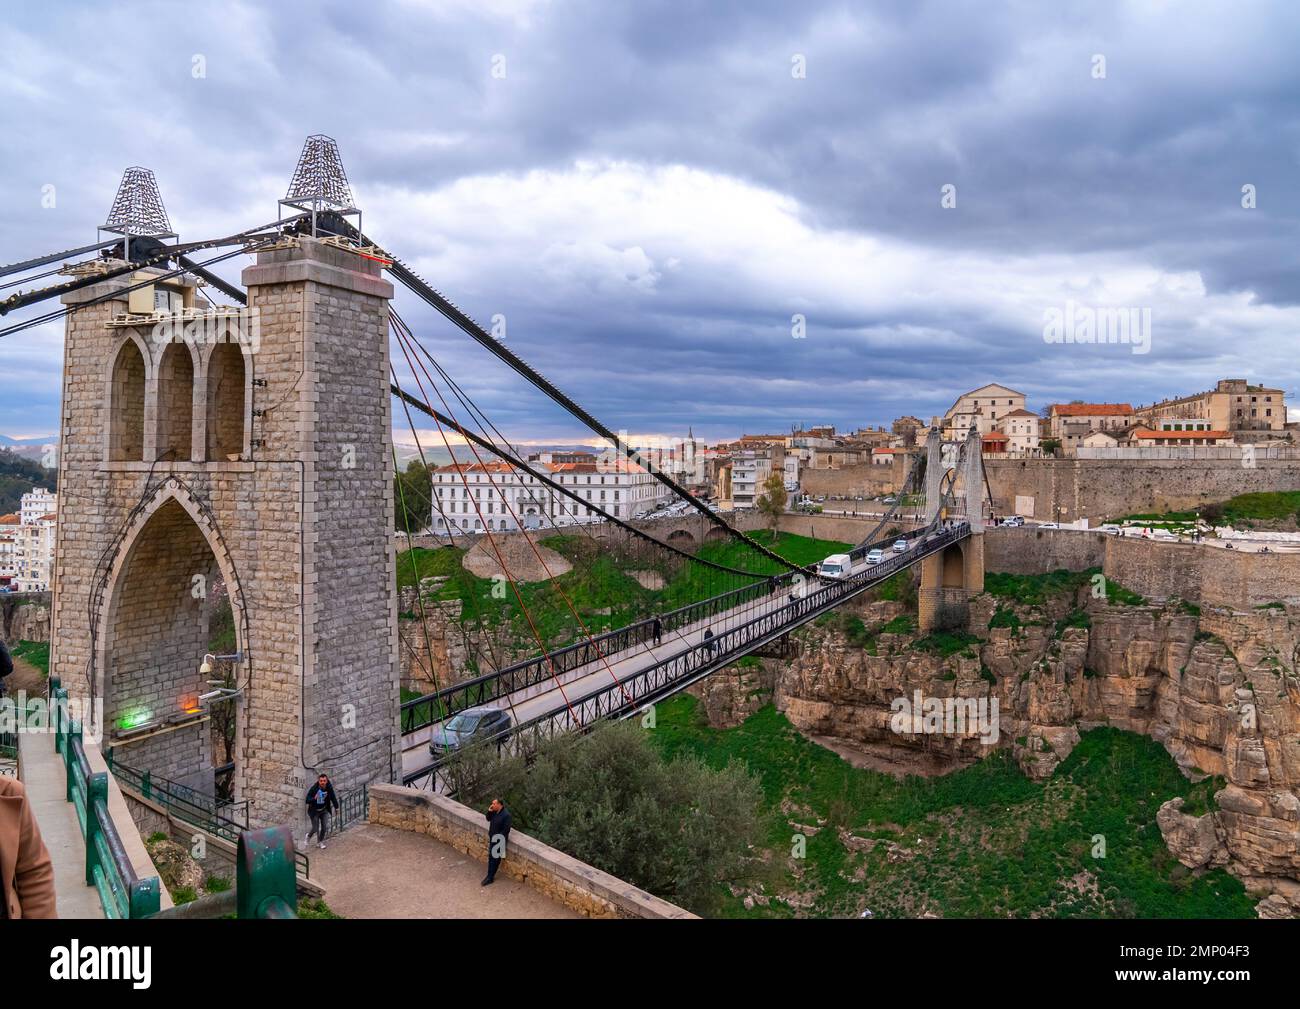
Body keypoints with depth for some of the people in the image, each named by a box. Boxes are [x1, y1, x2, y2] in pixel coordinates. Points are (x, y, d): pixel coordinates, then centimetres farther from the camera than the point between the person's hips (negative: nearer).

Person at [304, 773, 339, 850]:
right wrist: (314, 799, -42)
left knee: (325, 827, 1)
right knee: (315, 829, 0)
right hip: (314, 811, -3)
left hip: (324, 810, 3)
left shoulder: (329, 788, -14)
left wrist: (336, 807, 3)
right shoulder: (314, 788, -24)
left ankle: (320, 841, 26)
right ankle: (309, 836, 34)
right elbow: (307, 800, -22)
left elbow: (333, 798, 1)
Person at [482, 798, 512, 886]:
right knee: (491, 857, 17)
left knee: (495, 859, 2)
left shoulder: (506, 815, -26)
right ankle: (490, 875, 30)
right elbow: (488, 819, 13)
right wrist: (489, 811, -7)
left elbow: (506, 830, -23)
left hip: (499, 840, -8)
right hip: (492, 838, 8)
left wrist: (498, 839, -20)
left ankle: (490, 878, 11)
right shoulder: (495, 812, -2)